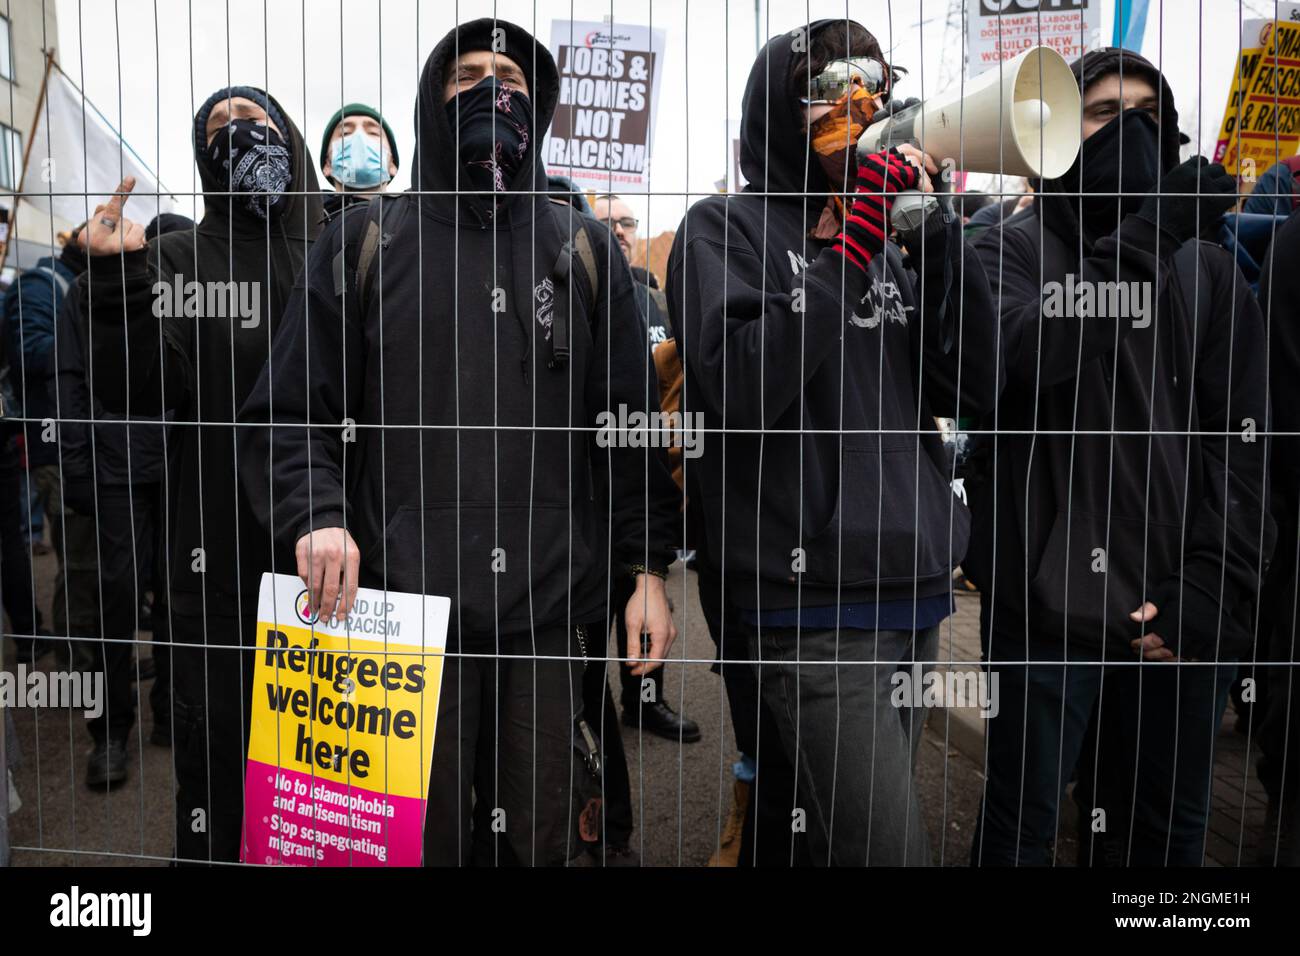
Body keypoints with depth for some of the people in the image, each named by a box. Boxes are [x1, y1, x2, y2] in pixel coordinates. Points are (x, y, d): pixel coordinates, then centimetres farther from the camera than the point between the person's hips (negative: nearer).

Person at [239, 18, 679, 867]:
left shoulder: (583, 248, 12)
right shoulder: (367, 240, 8)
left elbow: (633, 424, 10)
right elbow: (291, 412, 4)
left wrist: (649, 569, 3)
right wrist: (317, 516, -15)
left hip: (555, 604, 1)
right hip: (404, 604, -1)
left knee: (542, 836, 11)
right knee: (421, 838, 9)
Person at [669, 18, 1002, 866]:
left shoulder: (887, 244, 16)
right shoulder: (727, 228, 0)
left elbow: (975, 386, 6)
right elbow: (744, 384, -17)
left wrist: (940, 231, -1)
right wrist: (849, 244, -15)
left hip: (914, 589, 6)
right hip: (813, 602, -6)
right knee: (887, 847, -7)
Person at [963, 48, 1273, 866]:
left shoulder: (1208, 268, 11)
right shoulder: (1015, 251, 4)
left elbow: (1241, 440, 4)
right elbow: (1021, 356, -19)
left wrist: (1215, 585, -6)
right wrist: (1145, 235, -19)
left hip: (1182, 609, 3)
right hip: (1046, 603, -3)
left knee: (1166, 830, 15)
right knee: (1021, 822, 8)